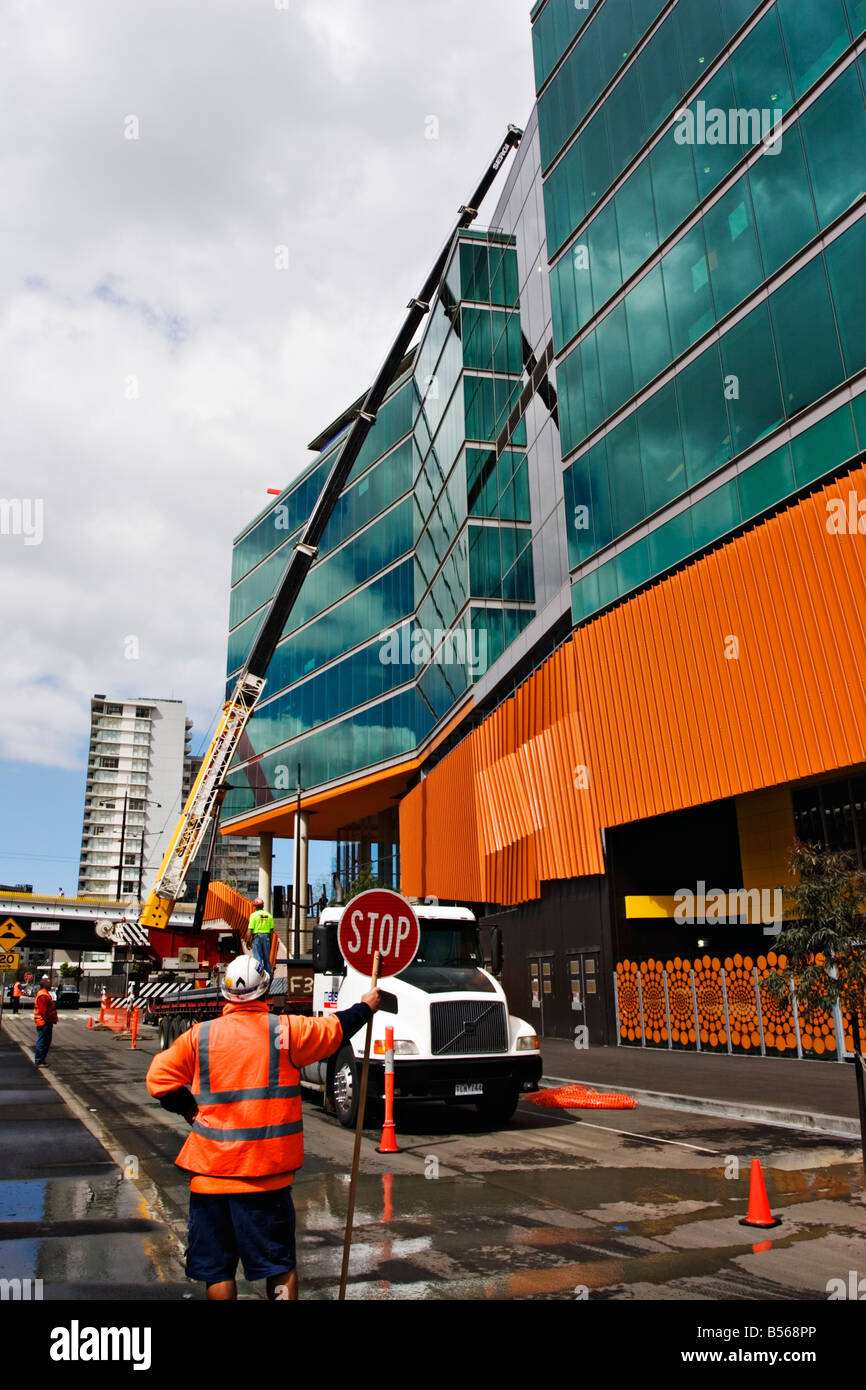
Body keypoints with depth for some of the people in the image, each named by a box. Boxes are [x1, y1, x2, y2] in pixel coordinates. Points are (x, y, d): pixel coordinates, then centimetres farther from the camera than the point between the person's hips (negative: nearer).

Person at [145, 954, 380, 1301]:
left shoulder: (199, 1036, -3)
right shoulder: (286, 1030, -5)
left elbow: (160, 1078, -5)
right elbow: (333, 1030, 9)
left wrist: (191, 1110, 7)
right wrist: (365, 1008, 25)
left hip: (212, 1169, 1)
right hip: (267, 1172, -1)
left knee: (217, 1268, 13)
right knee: (279, 1265, 12)